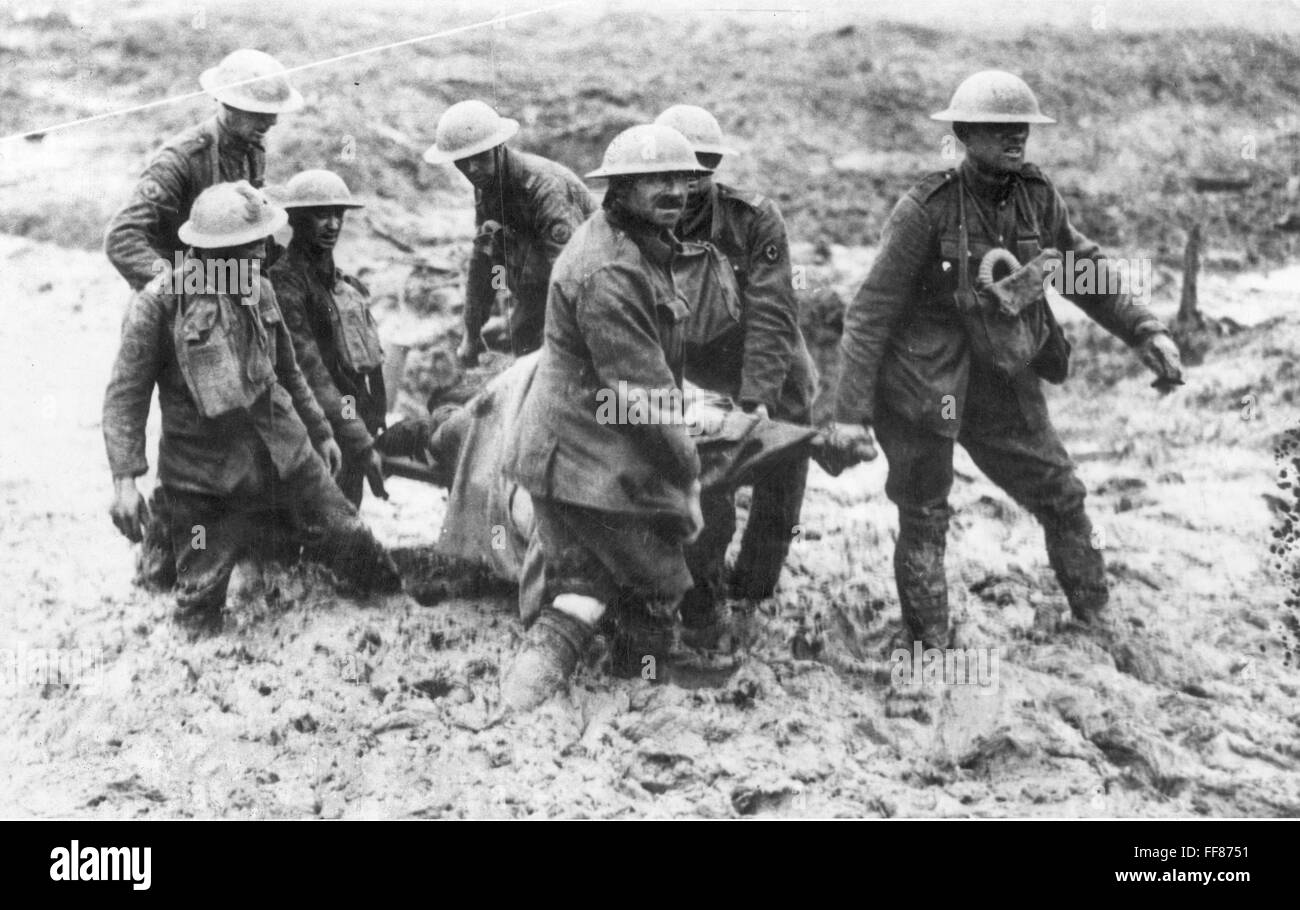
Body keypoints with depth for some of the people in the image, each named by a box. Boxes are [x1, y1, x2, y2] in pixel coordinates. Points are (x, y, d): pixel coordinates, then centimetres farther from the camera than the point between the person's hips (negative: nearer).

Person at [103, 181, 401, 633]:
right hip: (203, 478, -4)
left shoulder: (259, 291, 6)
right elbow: (125, 397, -13)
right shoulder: (157, 305, -13)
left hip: (285, 455, 5)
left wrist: (319, 431, 25)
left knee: (348, 541, 5)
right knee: (200, 608, -3)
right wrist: (124, 479, -22)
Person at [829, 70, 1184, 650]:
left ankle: (1096, 619, 30)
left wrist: (1145, 331, -1)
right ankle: (930, 647, 19)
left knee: (1061, 496, 12)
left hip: (1004, 380, 6)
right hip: (924, 383, -5)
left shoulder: (1039, 199, -3)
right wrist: (851, 411, -18)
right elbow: (871, 313, -16)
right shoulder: (926, 211, -19)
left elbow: (1090, 274, 11)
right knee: (923, 518, 6)